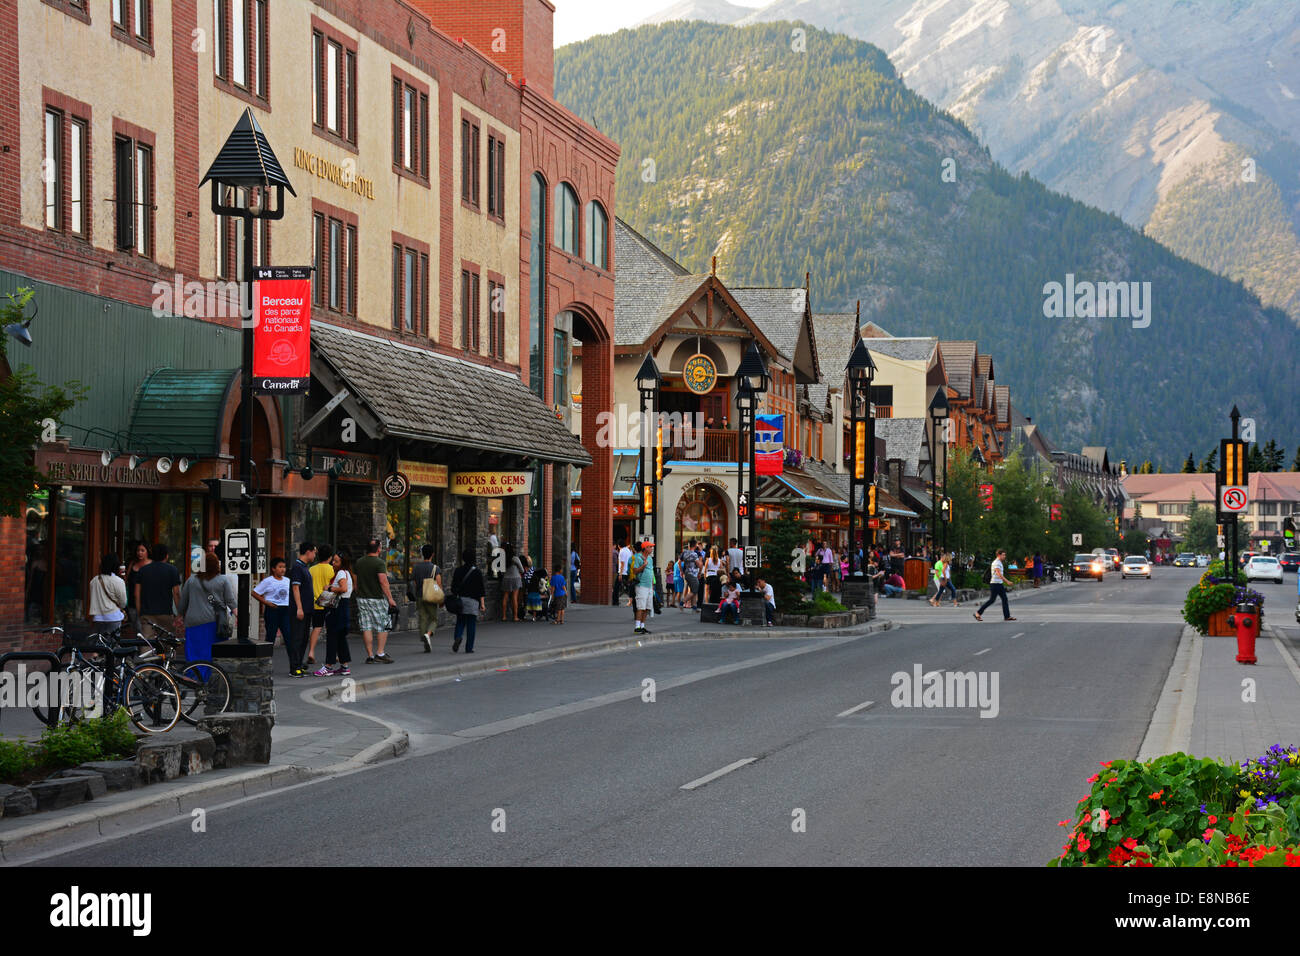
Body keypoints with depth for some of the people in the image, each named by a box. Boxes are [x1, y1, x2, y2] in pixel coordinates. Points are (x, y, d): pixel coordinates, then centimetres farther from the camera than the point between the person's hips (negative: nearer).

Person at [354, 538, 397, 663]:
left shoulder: (358, 562, 8)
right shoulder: (379, 563, -11)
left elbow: (355, 582, 13)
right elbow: (383, 581, -18)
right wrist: (390, 598, -15)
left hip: (362, 598, 5)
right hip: (377, 598, -5)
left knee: (366, 628, 4)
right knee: (382, 627, 4)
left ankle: (370, 655, 3)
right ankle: (380, 653, -2)